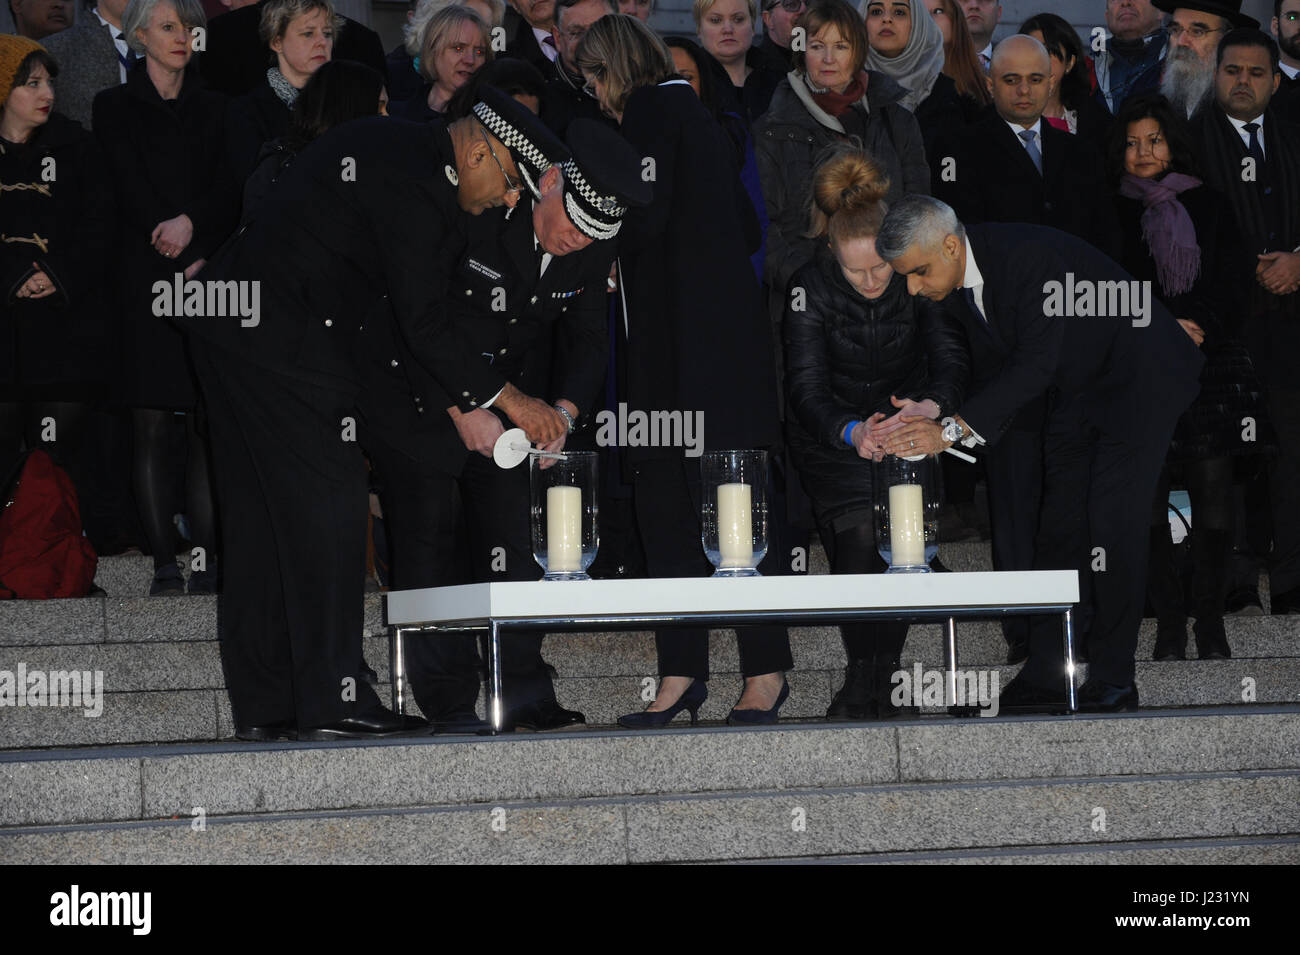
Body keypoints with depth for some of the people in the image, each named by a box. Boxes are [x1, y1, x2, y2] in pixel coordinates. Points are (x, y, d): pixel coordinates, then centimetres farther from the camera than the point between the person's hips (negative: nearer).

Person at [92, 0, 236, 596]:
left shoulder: (213, 109, 16)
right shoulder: (116, 107, 8)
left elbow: (231, 191, 6)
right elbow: (131, 191, -1)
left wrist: (192, 221, -14)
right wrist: (186, 261, -10)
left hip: (208, 275, 2)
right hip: (147, 279, -2)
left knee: (207, 427, -4)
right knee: (151, 427, -5)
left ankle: (207, 562, -4)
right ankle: (164, 563, -4)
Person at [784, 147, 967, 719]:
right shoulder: (811, 289, -21)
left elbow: (951, 356, -23)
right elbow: (806, 387, -26)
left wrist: (933, 404, -46)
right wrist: (852, 432, -46)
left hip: (906, 420, 1)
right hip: (834, 431, -1)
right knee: (857, 537, -18)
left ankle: (874, 684, -4)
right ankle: (864, 680, -10)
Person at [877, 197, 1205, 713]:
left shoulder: (1030, 255, -31)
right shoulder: (963, 280, -3)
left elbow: (1036, 365, -36)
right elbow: (993, 373, 7)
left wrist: (954, 428, -40)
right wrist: (940, 430, -6)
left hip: (1138, 379, -8)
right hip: (1076, 394, 9)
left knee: (1114, 523, -14)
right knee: (1058, 524, 2)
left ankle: (1113, 676, -9)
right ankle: (1045, 675, 3)